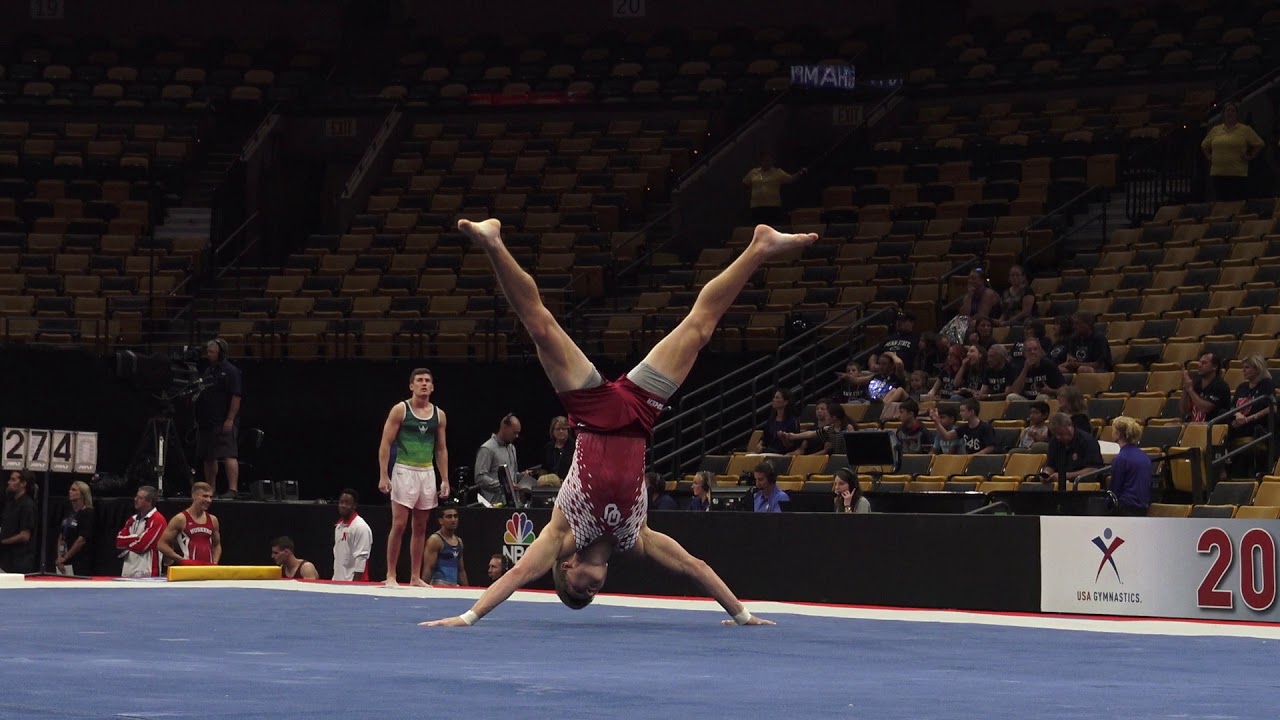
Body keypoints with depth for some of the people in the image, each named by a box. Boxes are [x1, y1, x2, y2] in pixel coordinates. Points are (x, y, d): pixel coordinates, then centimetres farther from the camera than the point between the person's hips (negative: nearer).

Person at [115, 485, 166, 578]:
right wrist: (136, 538, -8)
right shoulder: (133, 519, 17)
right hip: (128, 572, 8)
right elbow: (119, 542, 7)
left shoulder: (157, 520, -8)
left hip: (146, 574, -8)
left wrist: (127, 541, 3)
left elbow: (142, 545, -15)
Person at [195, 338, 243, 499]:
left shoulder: (230, 371, -6)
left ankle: (233, 489, -20)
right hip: (207, 421, 9)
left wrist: (230, 420, -18)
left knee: (228, 455, -15)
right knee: (208, 457, 12)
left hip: (224, 422, -9)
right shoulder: (208, 371, 19)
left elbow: (236, 397, -13)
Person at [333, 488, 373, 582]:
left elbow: (361, 559, -16)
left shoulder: (361, 527, -12)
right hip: (338, 581, 9)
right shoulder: (339, 526, 16)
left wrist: (355, 583, -20)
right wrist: (334, 579, 18)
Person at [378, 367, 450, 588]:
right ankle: (391, 575, -2)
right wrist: (383, 476, -13)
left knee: (420, 528, 8)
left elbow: (441, 449, 14)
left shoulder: (439, 415, 9)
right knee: (398, 525, -8)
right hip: (405, 471, -5)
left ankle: (415, 577, 13)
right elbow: (385, 444, -6)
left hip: (427, 473, 5)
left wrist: (445, 479, 7)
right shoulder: (400, 410, -4)